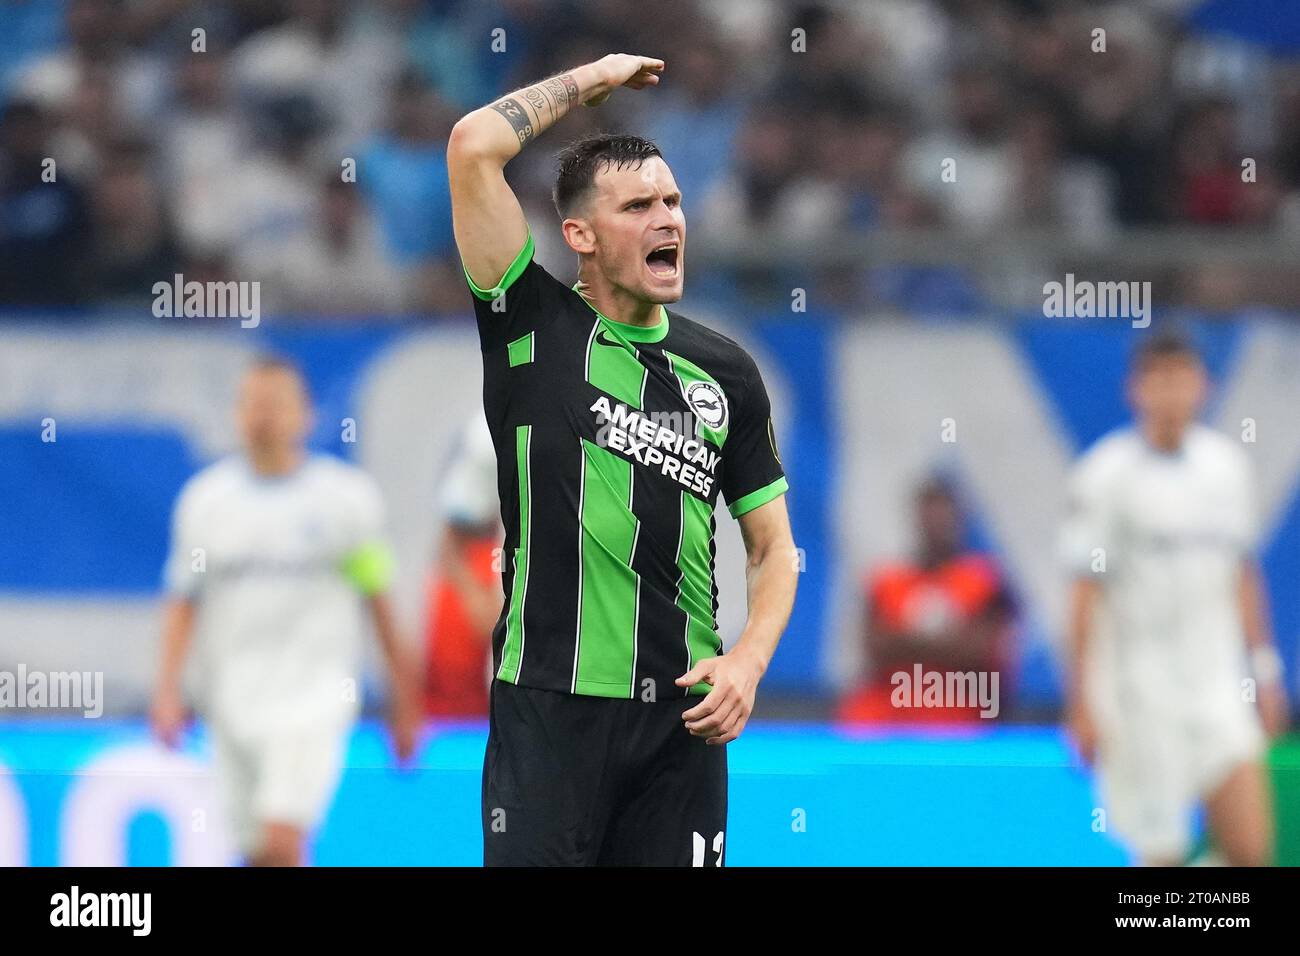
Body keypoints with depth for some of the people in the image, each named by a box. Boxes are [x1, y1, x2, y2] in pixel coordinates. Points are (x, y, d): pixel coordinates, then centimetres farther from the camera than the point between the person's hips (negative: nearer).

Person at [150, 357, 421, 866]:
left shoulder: (344, 495, 0)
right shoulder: (205, 498, 6)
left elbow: (378, 596, 5)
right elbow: (182, 602, 8)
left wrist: (404, 697, 7)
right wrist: (168, 688, -4)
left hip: (314, 693, -3)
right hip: (232, 698, 4)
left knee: (281, 842, -20)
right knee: (258, 855, 8)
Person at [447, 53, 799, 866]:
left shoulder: (725, 371, 11)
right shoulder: (535, 328, 1)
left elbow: (773, 545, 15)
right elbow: (475, 146, -10)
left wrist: (748, 661, -3)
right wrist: (593, 80, 4)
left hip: (682, 714, 3)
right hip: (548, 706, -3)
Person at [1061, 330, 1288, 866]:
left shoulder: (1227, 464, 8)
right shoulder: (1106, 475, -7)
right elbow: (1087, 592, -6)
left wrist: (1264, 670, 16)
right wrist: (1081, 700, -8)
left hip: (1220, 692, 4)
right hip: (1140, 695, -4)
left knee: (1252, 851, -8)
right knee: (1160, 857, -1)